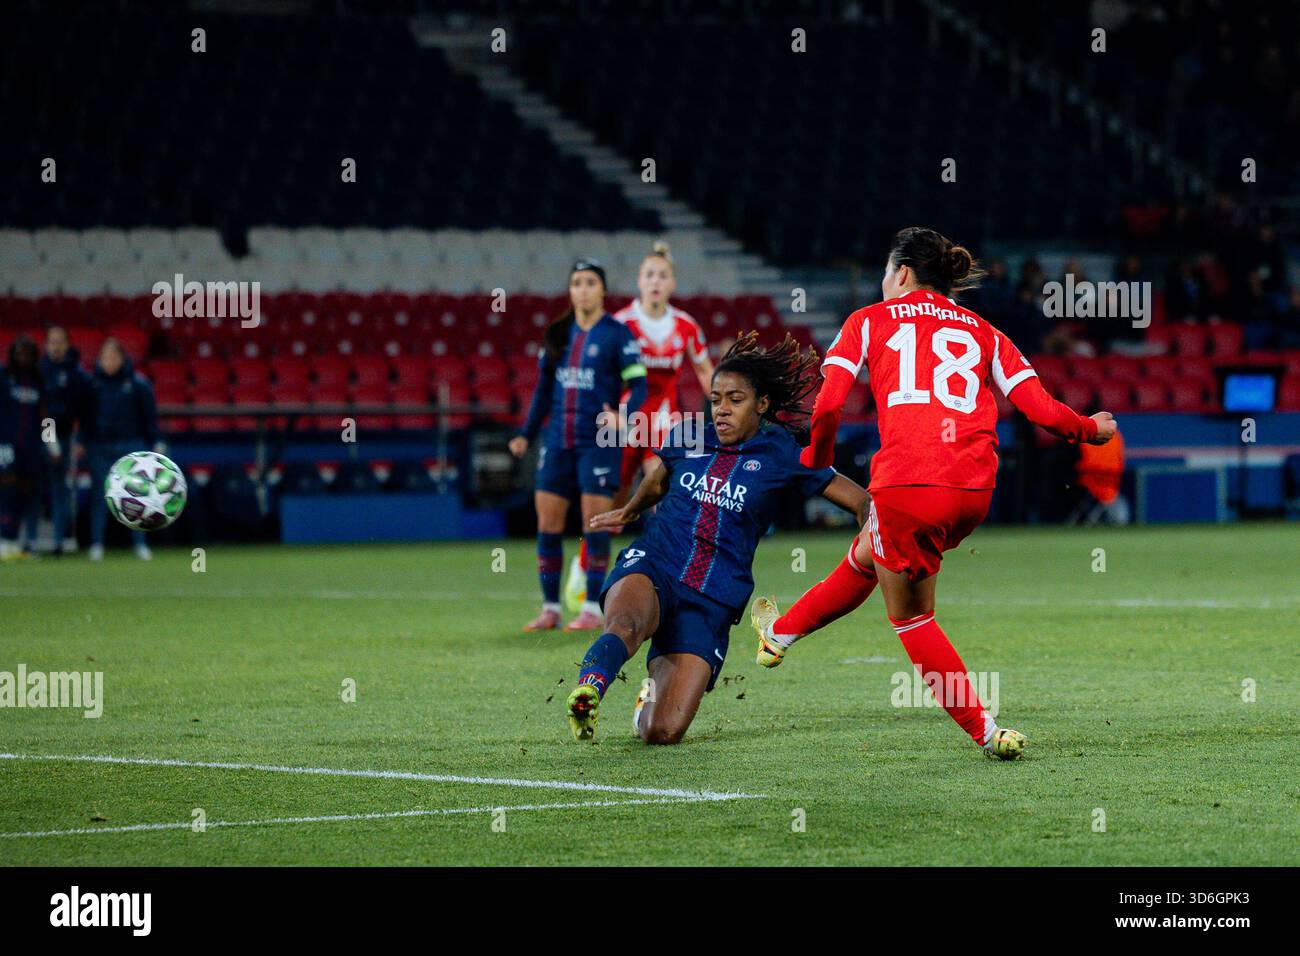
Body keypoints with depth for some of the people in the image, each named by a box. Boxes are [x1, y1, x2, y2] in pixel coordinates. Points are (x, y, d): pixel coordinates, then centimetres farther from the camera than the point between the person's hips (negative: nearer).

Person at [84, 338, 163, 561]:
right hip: (99, 447, 1)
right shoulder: (92, 383, 4)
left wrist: (156, 443, -2)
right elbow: (85, 415, 9)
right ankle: (96, 545, 6)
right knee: (99, 495, 1)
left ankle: (140, 544, 3)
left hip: (131, 446, -1)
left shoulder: (137, 383, -1)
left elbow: (150, 415, 2)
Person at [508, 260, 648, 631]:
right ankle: (550, 608, 9)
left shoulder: (617, 334, -3)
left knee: (595, 522, -6)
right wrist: (526, 434, 13)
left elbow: (638, 384, -7)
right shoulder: (556, 335, 12)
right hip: (558, 442, 5)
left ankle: (593, 608, 1)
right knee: (548, 523, 1)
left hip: (598, 441, -5)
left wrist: (622, 417, -25)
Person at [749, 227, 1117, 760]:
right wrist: (1090, 430, 31)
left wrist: (815, 466, 20)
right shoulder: (982, 333, 20)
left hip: (906, 485, -5)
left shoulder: (871, 321, 13)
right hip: (974, 489, 5)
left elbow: (827, 406, 2)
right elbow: (1041, 410, 11)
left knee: (910, 616, 17)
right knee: (866, 556, 31)